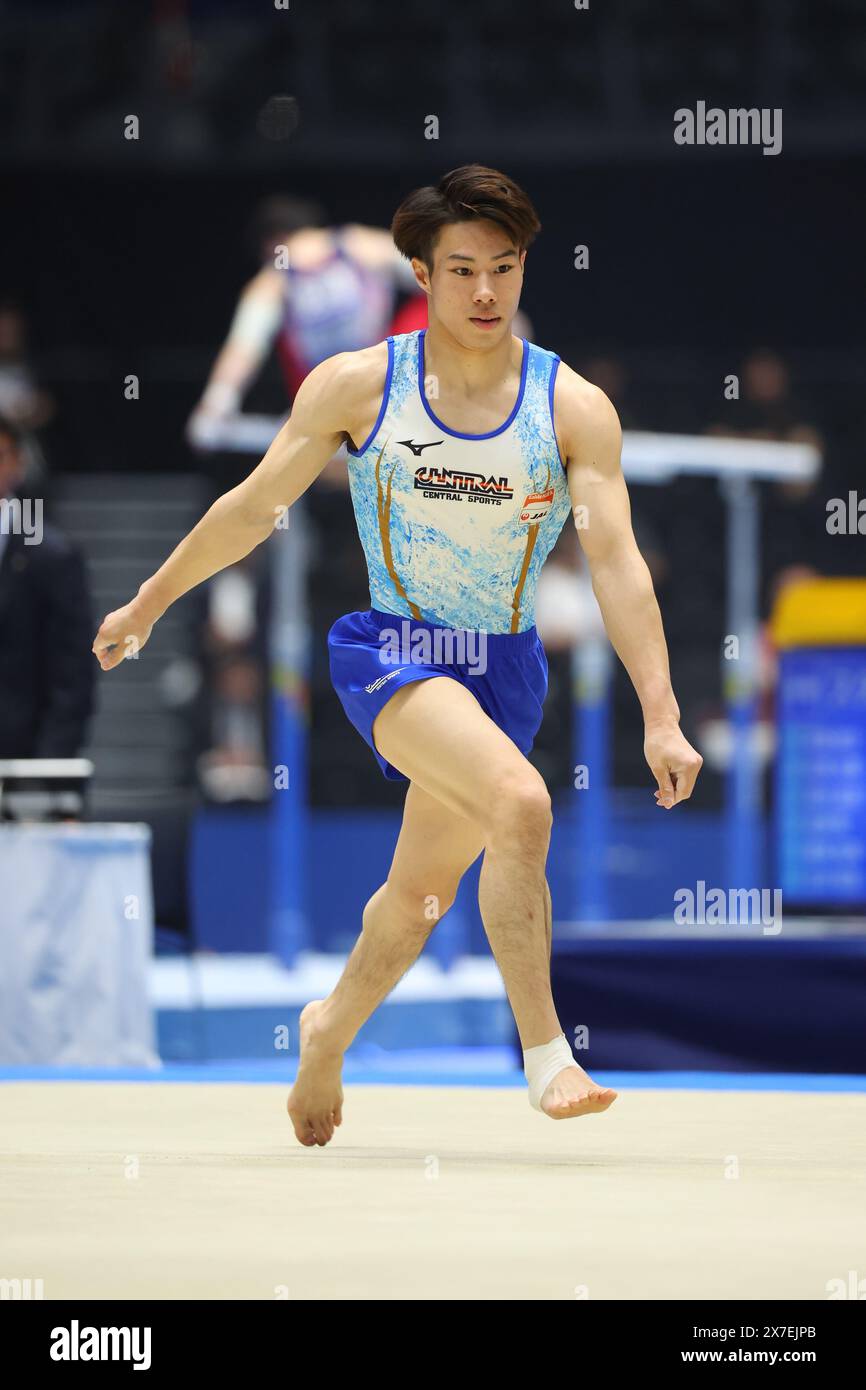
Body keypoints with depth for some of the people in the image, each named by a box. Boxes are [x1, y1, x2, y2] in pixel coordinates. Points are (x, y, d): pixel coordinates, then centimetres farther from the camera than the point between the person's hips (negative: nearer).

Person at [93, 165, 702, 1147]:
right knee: (520, 802, -30)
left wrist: (660, 716, -22)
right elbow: (252, 509, 5)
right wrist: (147, 605, 13)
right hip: (391, 651, -3)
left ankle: (331, 1031, 44)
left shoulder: (575, 410, -7)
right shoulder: (356, 387, -7)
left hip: (504, 664, 3)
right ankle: (543, 1051, -24)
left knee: (425, 890, 14)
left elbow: (617, 563, -13)